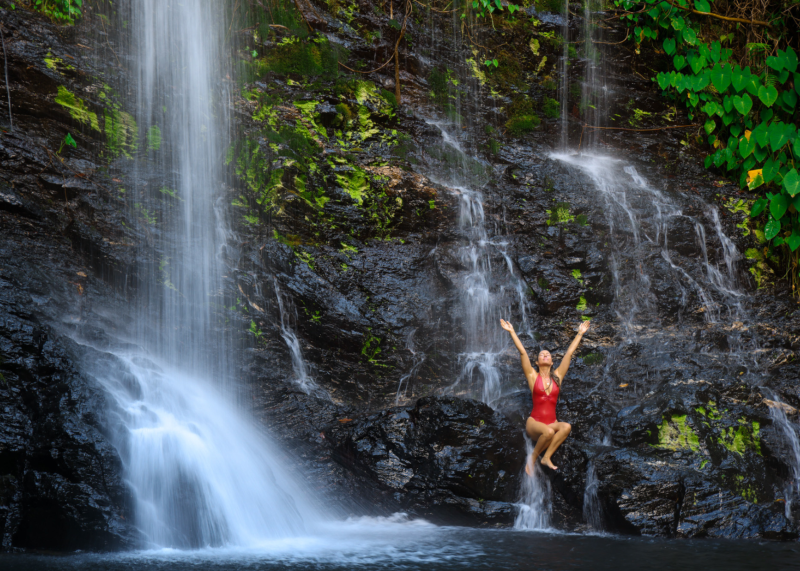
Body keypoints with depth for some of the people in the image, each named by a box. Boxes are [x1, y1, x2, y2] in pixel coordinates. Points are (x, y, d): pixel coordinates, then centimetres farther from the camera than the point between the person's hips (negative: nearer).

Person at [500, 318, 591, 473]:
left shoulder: (557, 376, 11)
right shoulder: (533, 377, 5)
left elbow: (569, 352, 15)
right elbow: (522, 352, 1)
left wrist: (580, 333, 18)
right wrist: (512, 332, 0)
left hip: (551, 422, 3)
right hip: (534, 423, -3)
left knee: (566, 427, -31)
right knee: (548, 432, -36)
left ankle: (547, 457, -22)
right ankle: (532, 459, -14)